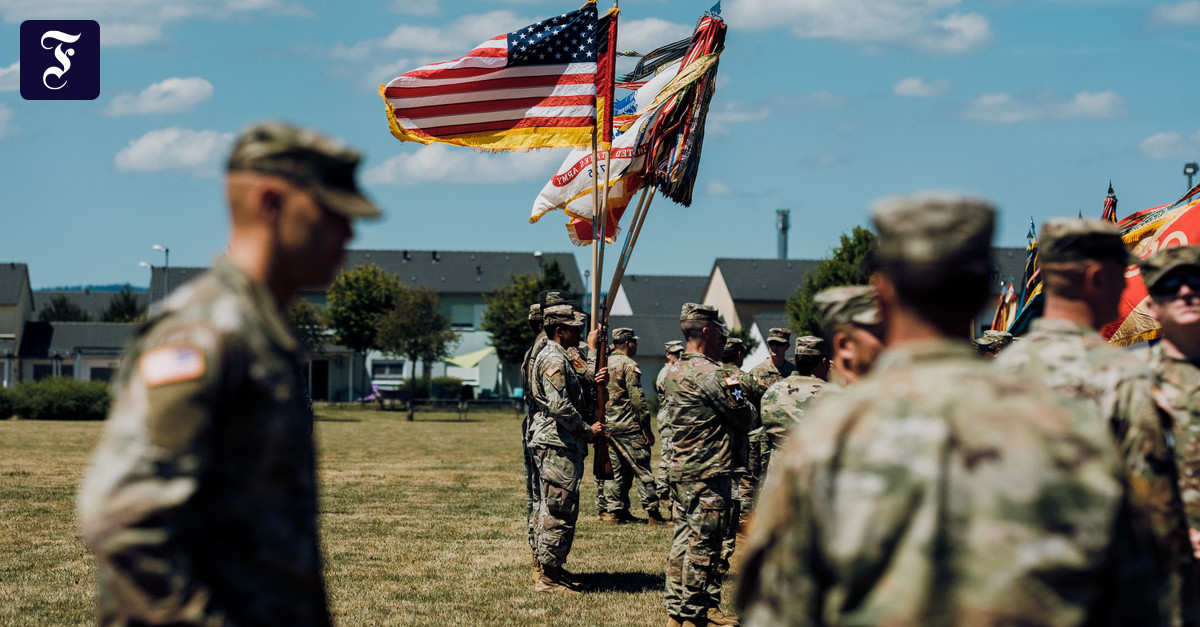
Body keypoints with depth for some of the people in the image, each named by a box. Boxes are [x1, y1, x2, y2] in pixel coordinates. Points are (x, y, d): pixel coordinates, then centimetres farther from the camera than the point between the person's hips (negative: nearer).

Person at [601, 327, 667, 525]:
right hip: (629, 427, -8)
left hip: (608, 425, 8)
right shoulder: (629, 365, -11)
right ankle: (652, 513, -5)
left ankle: (616, 511, 11)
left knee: (616, 470, 11)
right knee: (642, 469, -4)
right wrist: (647, 428, -14)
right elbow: (637, 398, -16)